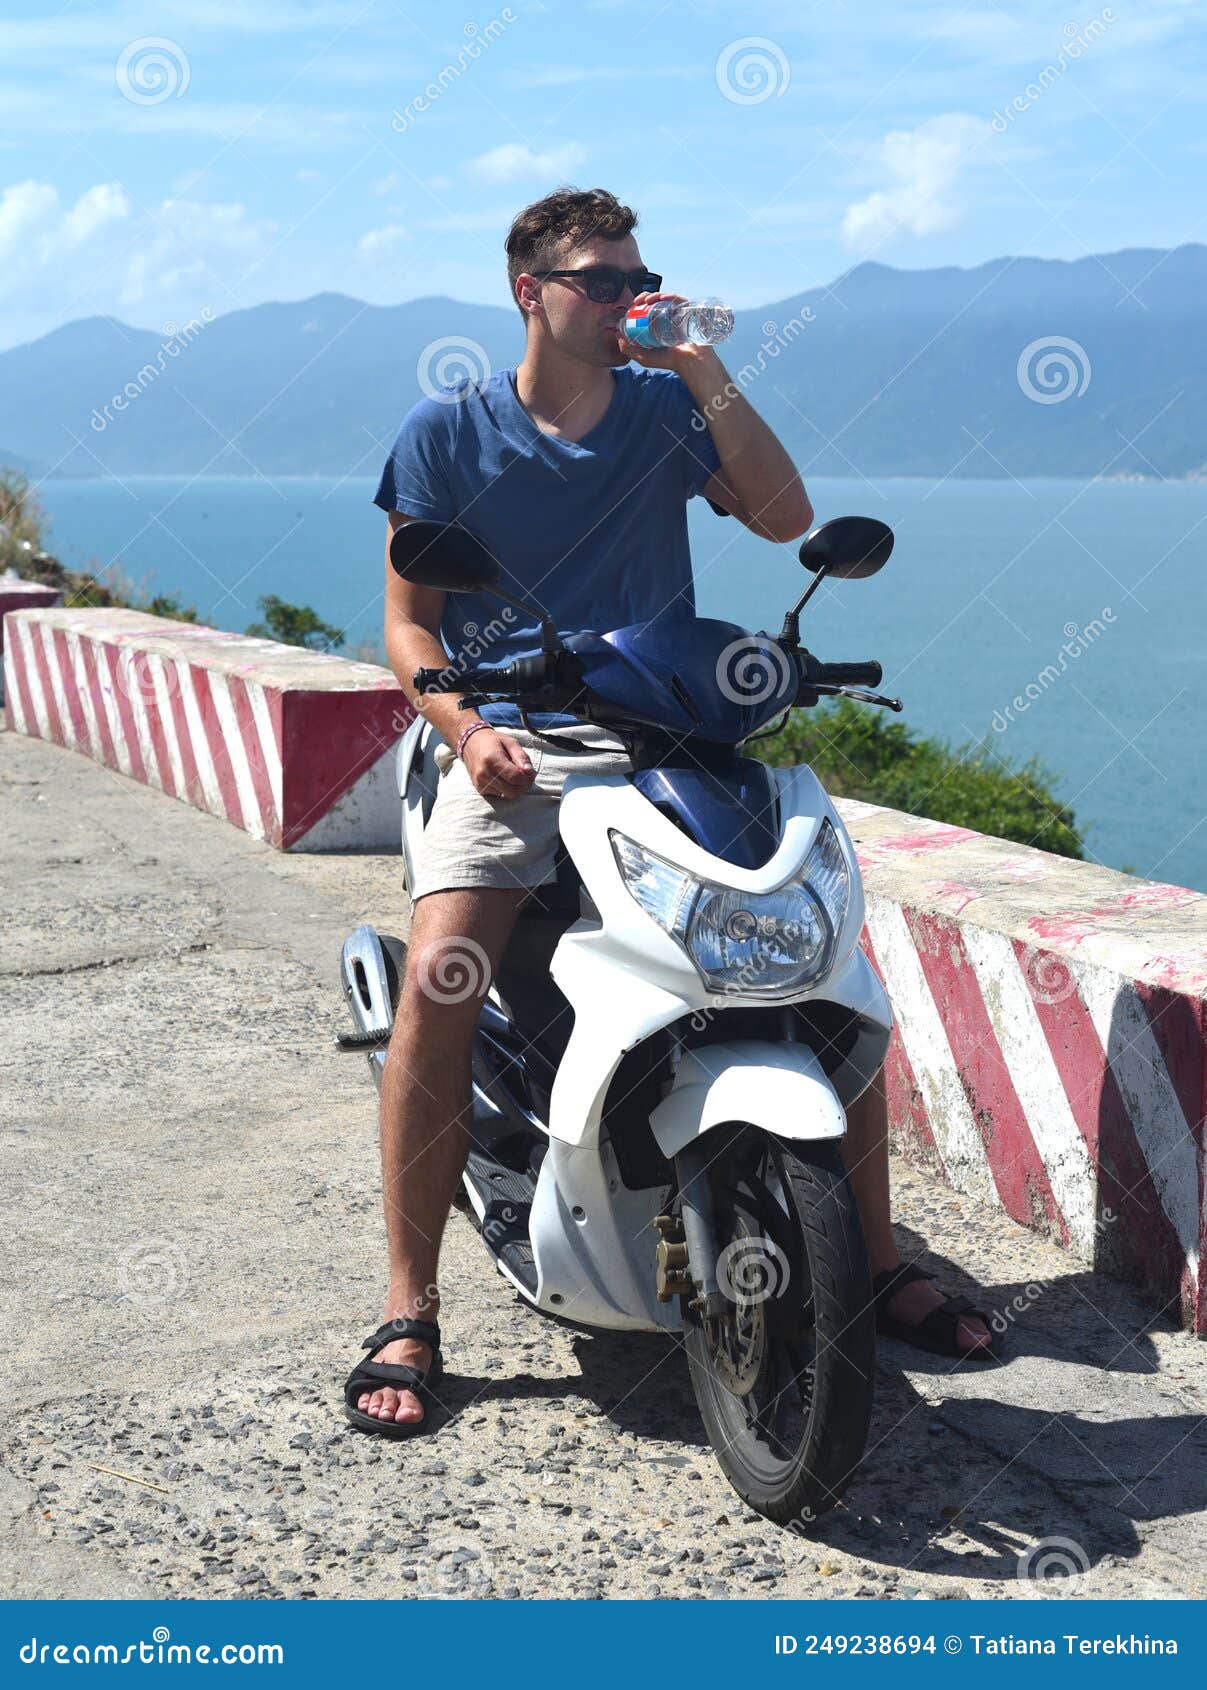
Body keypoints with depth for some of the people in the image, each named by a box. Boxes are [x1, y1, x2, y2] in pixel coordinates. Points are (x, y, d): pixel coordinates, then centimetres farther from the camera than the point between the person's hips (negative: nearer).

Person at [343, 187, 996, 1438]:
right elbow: (409, 619, 4)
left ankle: (880, 1263, 5)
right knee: (439, 982, -26)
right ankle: (408, 1313, -14)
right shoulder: (445, 431, 6)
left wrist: (704, 371, -8)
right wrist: (466, 728, -15)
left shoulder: (667, 407, 11)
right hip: (512, 745, -2)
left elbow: (783, 516, -3)